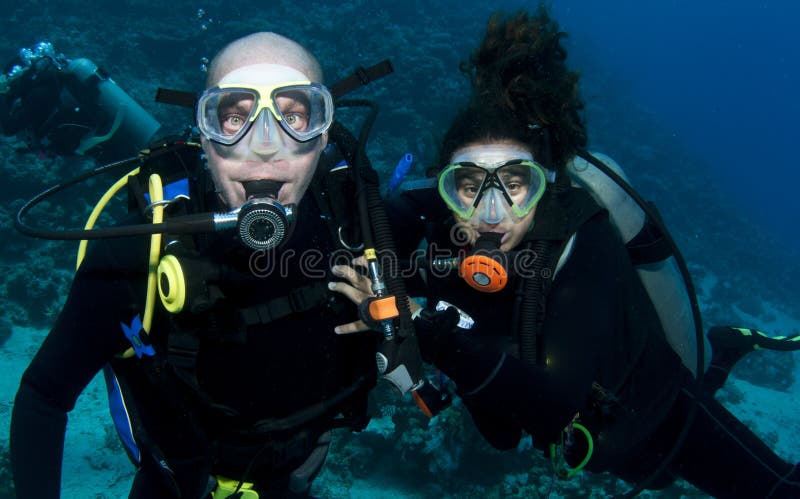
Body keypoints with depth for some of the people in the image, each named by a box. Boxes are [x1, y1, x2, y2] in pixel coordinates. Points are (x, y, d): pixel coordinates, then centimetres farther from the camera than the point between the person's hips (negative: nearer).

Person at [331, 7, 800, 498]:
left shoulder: (583, 243, -37)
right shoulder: (446, 223, -26)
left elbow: (555, 400, -45)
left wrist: (431, 333, -55)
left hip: (657, 419, -5)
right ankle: (713, 355, 48)